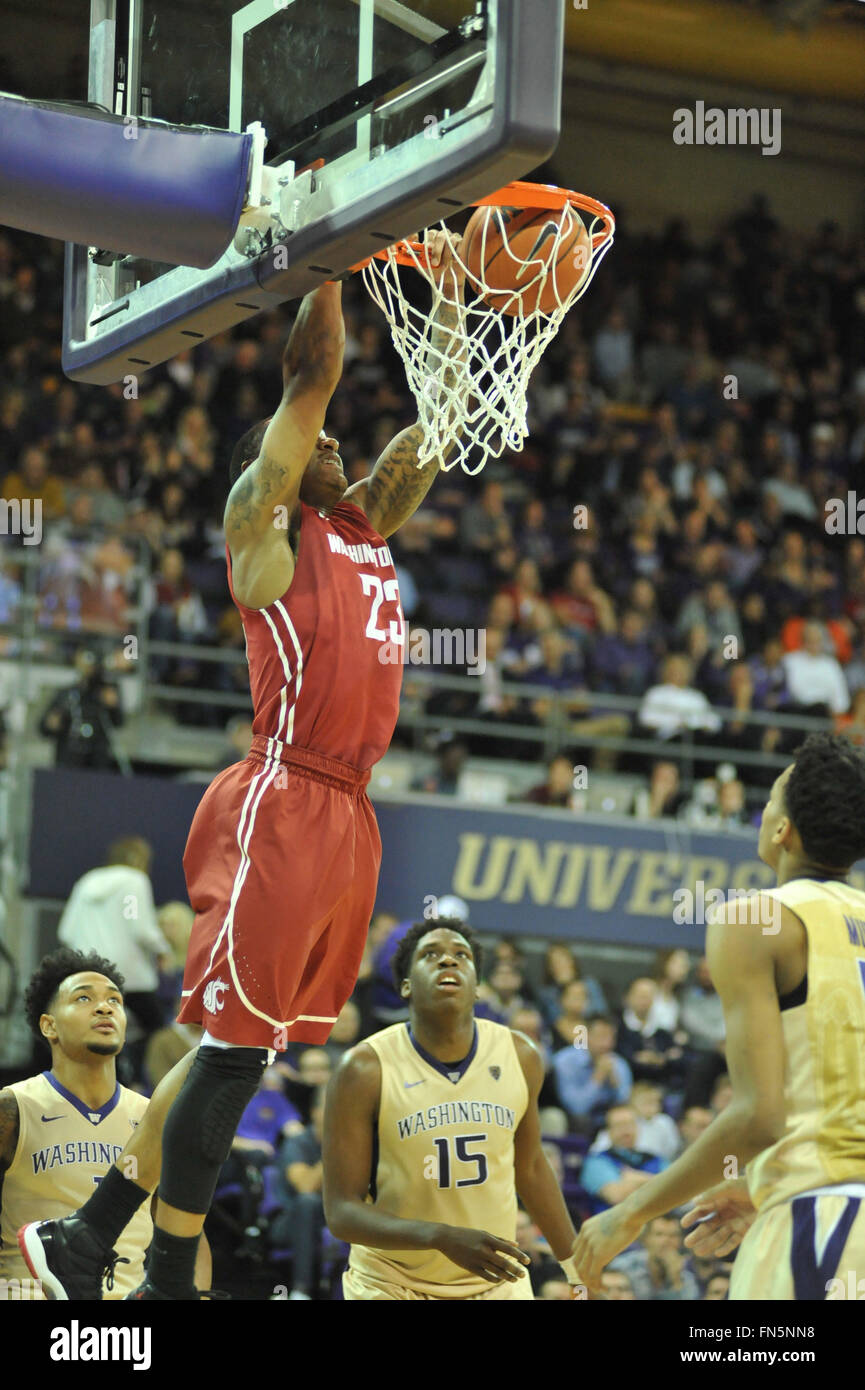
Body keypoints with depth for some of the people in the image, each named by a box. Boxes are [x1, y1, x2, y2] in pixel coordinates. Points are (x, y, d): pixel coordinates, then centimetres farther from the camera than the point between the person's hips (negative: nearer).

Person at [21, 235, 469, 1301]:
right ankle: (168, 1282, -5)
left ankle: (98, 1226, 15)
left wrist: (449, 299, 26)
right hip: (280, 806, -8)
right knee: (234, 1044, -9)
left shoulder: (364, 524, 22)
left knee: (249, 1042, 8)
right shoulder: (263, 521, 1)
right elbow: (310, 372, -6)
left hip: (348, 817, 8)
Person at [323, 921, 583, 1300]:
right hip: (392, 1285, -3)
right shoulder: (365, 1070, -14)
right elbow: (341, 1212, -16)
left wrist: (576, 1266, 18)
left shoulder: (520, 1057, -2)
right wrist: (443, 1237, -30)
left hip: (495, 1281, 3)